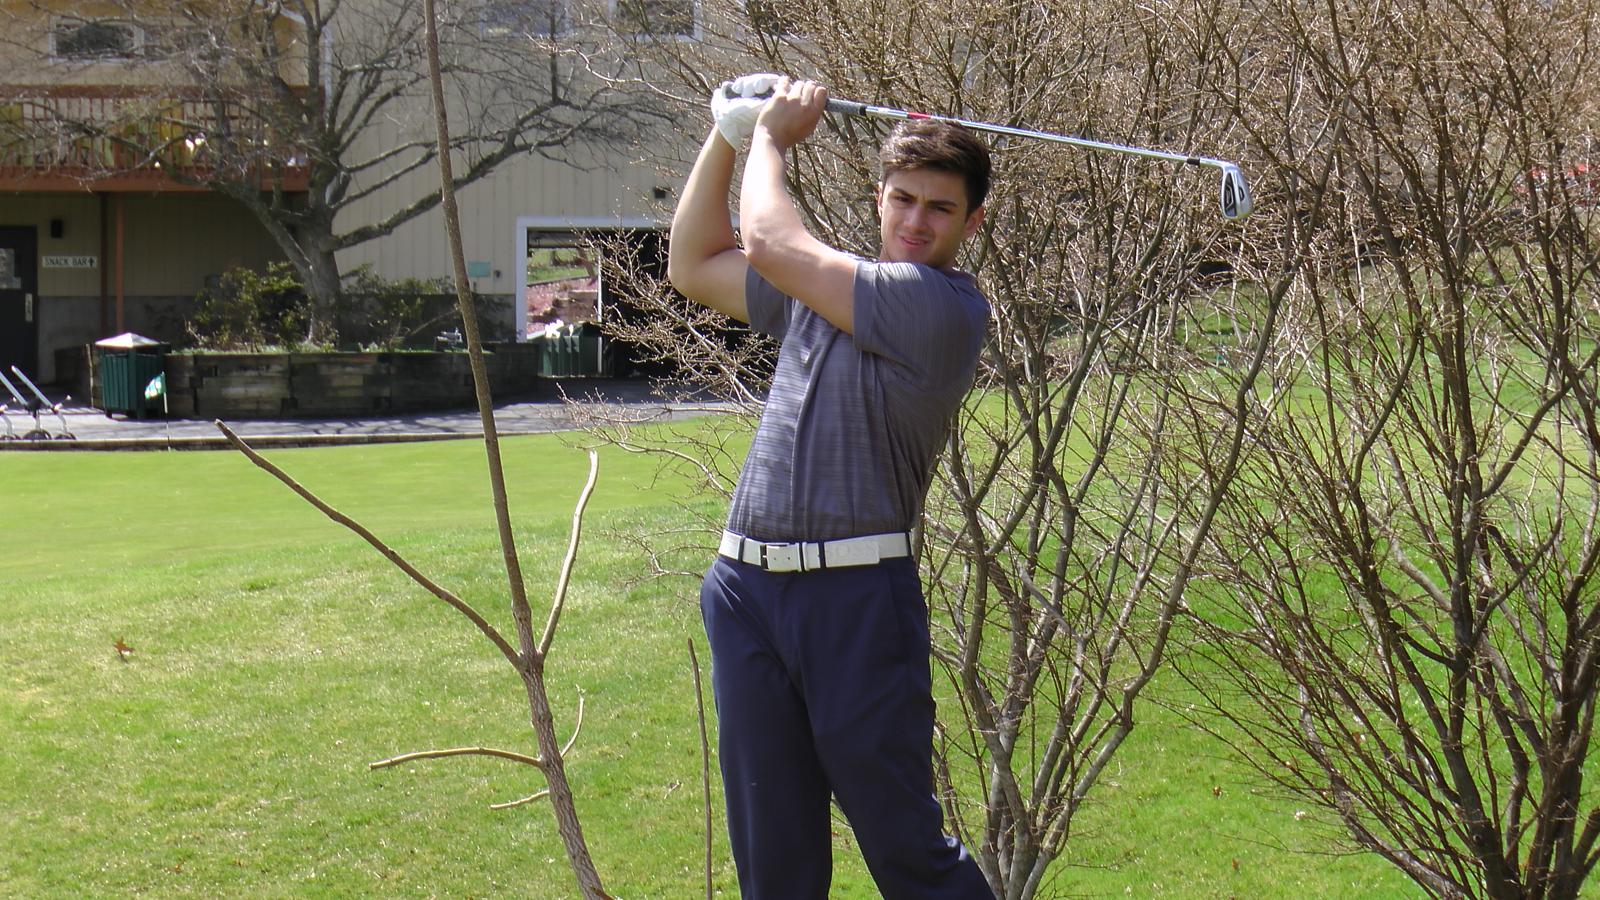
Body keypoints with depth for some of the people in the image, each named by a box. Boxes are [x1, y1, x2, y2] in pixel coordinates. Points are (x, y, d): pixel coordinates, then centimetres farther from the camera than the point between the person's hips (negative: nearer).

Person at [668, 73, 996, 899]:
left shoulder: (944, 306, -10)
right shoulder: (819, 287, 16)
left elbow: (768, 245, -12)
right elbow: (693, 266, 29)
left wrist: (770, 137, 5)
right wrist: (726, 137, 22)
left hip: (856, 593, -7)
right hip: (747, 587, 7)